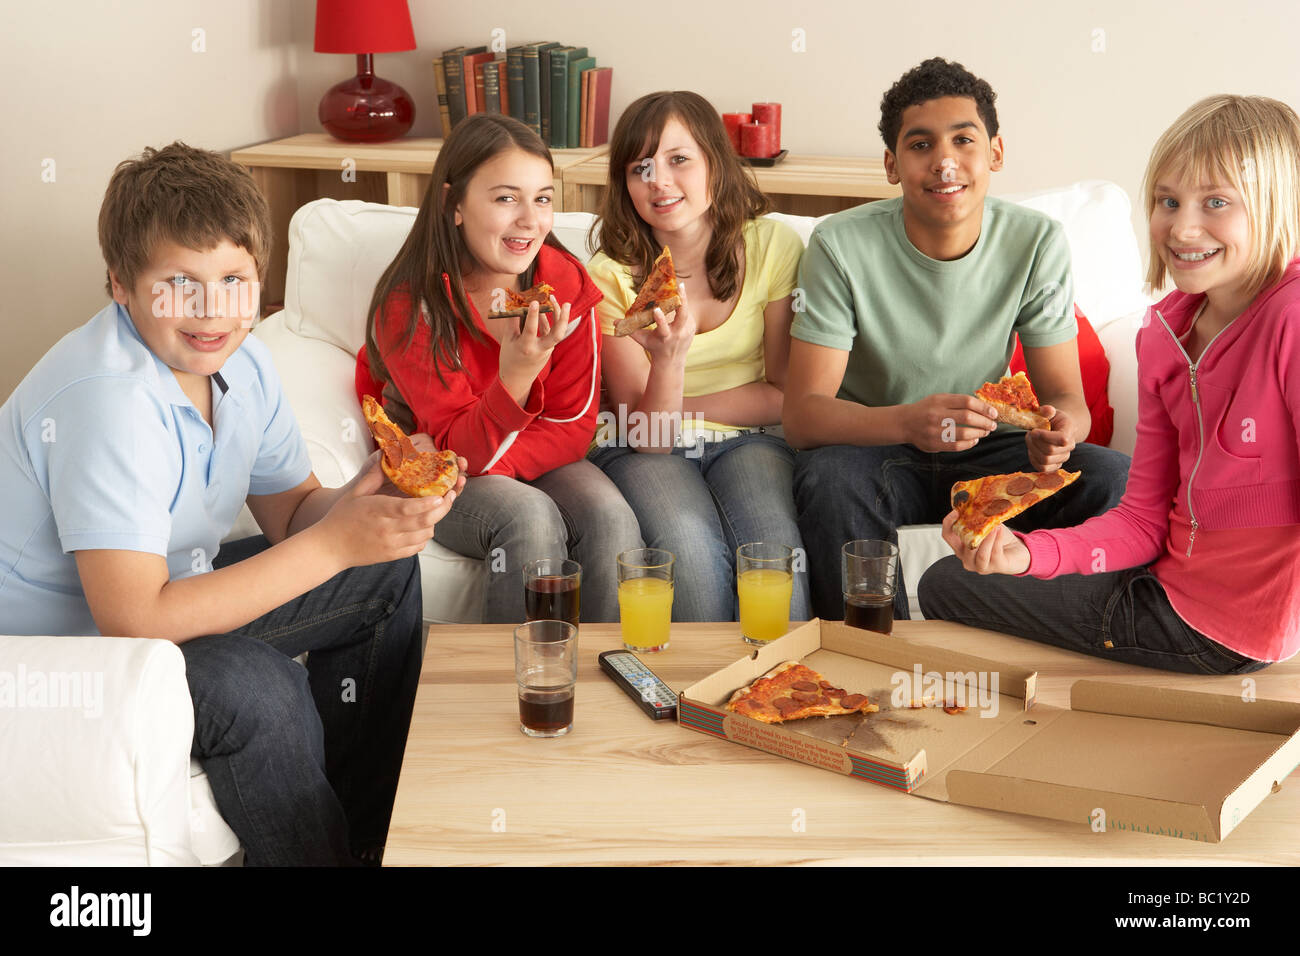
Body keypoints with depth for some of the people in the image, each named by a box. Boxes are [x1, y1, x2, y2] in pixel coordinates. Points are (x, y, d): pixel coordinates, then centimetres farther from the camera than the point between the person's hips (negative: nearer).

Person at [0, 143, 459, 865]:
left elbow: (289, 510, 5)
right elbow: (133, 618, -36)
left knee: (387, 572, 7)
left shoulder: (240, 360, -5)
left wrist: (368, 500, -20)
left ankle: (365, 825, 18)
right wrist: (332, 544, -34)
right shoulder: (108, 400, -31)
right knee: (257, 685, -33)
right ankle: (315, 850, -4)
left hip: (176, 593, 9)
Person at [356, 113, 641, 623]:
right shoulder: (410, 304, -21)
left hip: (537, 461, 4)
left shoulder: (566, 284, -11)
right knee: (530, 518, -32)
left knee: (609, 515, -26)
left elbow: (573, 425, -7)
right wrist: (516, 377, -40)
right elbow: (460, 448, -21)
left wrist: (488, 467, -23)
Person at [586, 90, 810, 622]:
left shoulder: (774, 248, -5)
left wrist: (679, 408, -8)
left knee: (773, 544, -30)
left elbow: (786, 397, -2)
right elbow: (645, 435, -11)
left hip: (748, 441, 1)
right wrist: (669, 360, -31)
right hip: (647, 452, 0)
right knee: (690, 547, -31)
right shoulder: (611, 274, -7)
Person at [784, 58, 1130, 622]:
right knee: (829, 478, -35)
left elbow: (1066, 395, -5)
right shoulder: (841, 247, -16)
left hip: (986, 449, 2)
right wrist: (908, 422, -41)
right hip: (873, 446, -2)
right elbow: (802, 414, -21)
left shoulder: (1037, 244, -8)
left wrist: (1059, 428, -32)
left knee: (1114, 479, -23)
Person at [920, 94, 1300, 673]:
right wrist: (1026, 552, -13)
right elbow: (1145, 520, 1)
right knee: (946, 579, 25)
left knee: (944, 589, 7)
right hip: (1179, 572, 7)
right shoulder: (1164, 331, 1)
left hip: (1225, 626, -7)